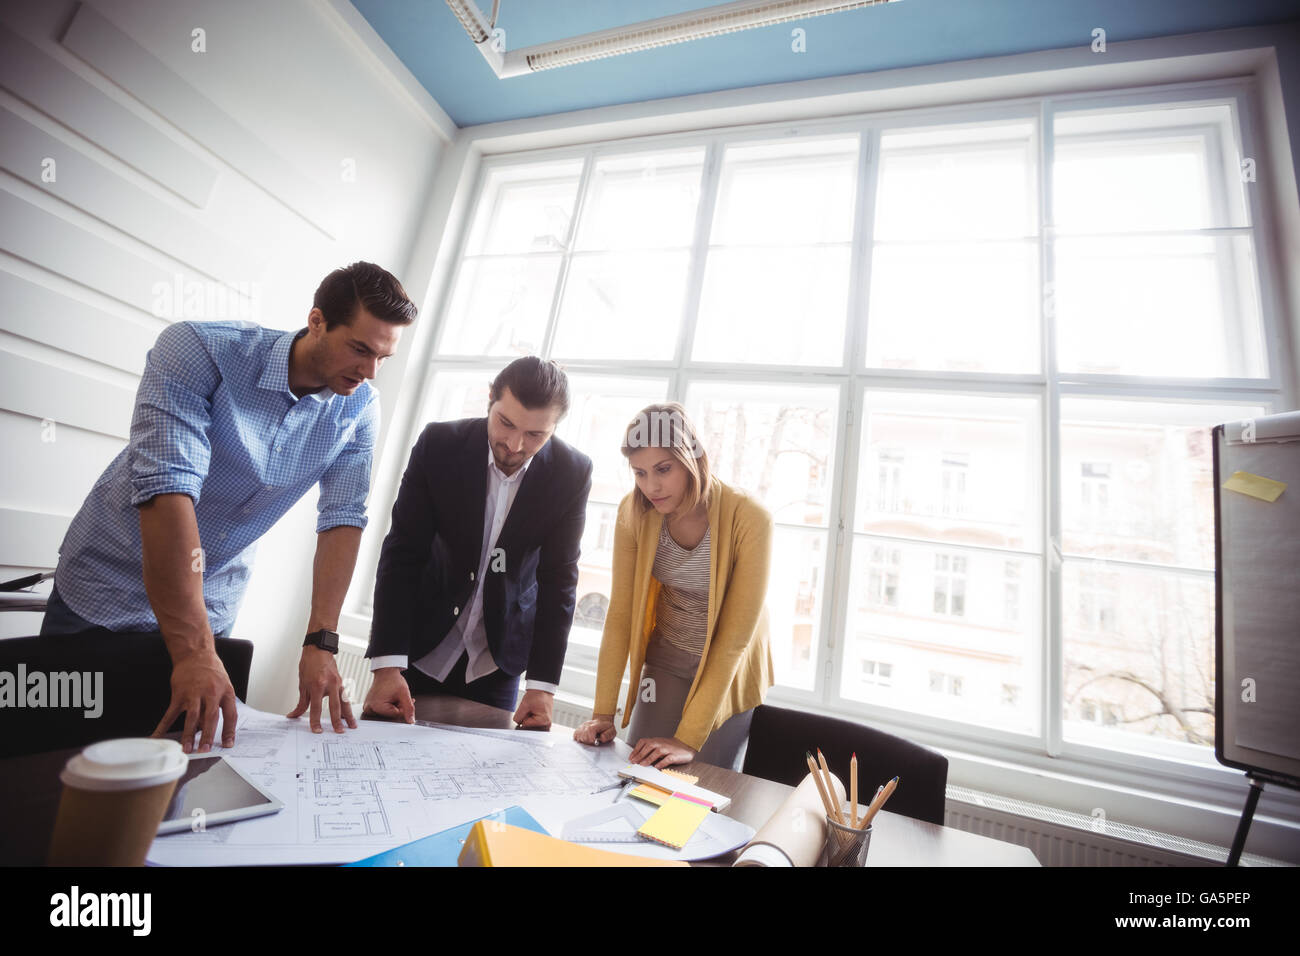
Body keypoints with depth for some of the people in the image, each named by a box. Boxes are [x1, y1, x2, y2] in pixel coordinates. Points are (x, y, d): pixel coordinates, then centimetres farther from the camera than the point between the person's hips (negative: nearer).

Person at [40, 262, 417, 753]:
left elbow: (342, 518, -15)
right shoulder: (198, 349, -25)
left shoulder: (359, 408, -14)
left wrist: (320, 643, -22)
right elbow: (166, 487, -34)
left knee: (178, 748, 13)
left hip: (215, 604, 3)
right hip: (106, 588, -2)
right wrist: (193, 651, -38)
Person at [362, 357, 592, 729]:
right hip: (421, 643, 0)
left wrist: (543, 684, -16)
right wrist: (387, 665, -23)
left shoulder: (571, 474, -16)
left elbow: (558, 579, -13)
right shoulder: (438, 444, -17)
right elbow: (403, 553, -16)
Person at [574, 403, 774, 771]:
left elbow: (735, 638, -24)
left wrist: (689, 739, -25)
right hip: (664, 664, 3)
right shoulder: (634, 511, -15)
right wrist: (603, 713, -15)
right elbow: (620, 614, -11)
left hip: (727, 672, -3)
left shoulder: (749, 519, -27)